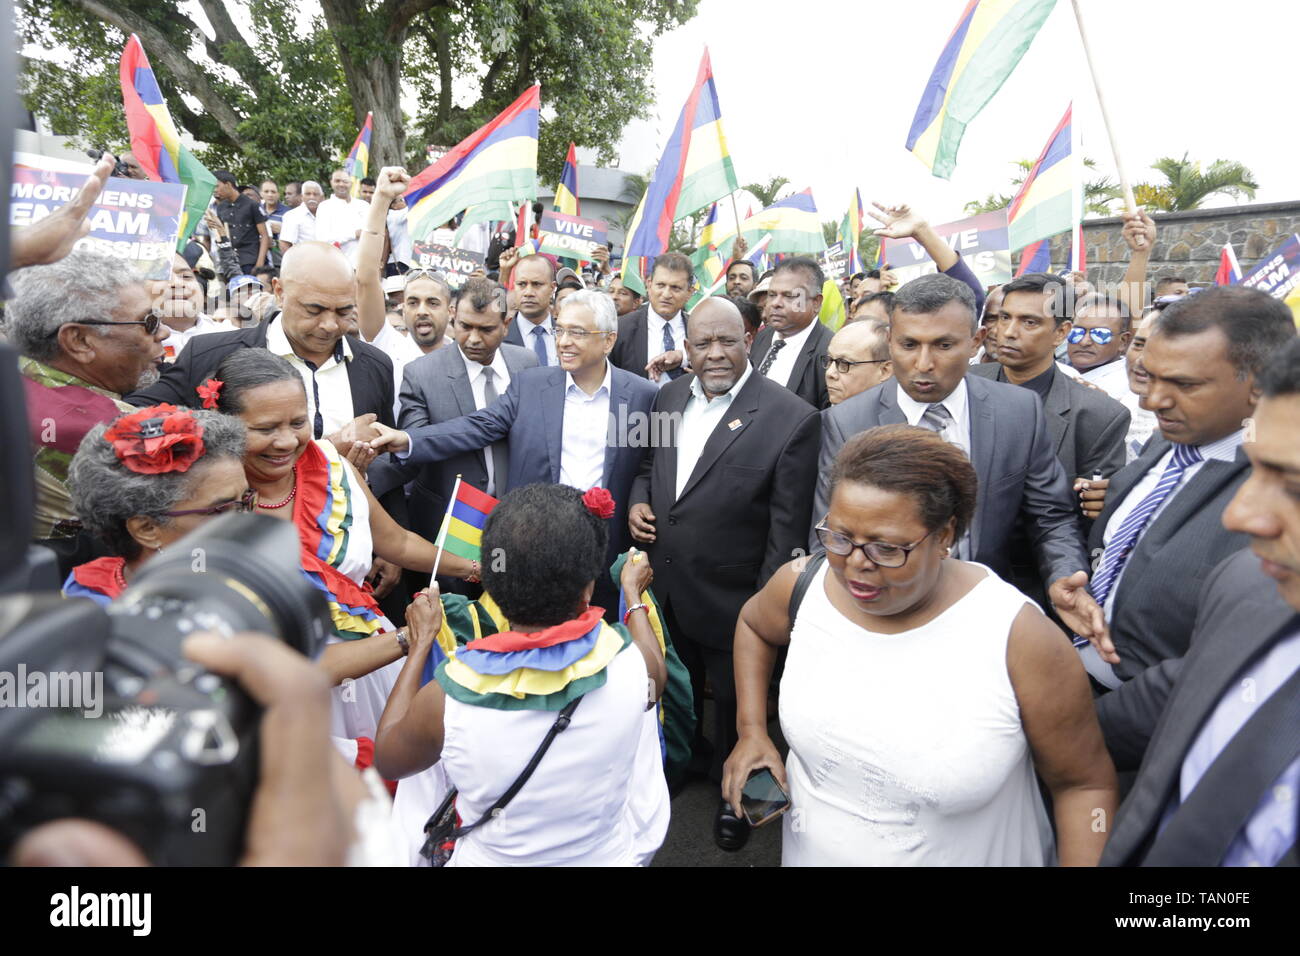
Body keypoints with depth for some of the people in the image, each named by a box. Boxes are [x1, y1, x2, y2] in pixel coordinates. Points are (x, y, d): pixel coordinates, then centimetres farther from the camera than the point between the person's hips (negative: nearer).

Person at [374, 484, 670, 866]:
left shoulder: (446, 697, -29)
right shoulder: (632, 662, -27)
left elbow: (387, 759, -5)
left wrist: (421, 641, 2)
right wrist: (633, 592, 15)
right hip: (615, 855, 2)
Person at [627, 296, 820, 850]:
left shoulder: (791, 418, -19)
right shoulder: (669, 397, 1)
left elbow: (787, 528, -17)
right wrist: (638, 501, -5)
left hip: (731, 598, -5)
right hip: (664, 588, 6)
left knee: (735, 702, 18)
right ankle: (684, 760, 55)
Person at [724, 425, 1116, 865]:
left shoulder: (1017, 637, -25)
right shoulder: (802, 585, -16)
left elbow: (1083, 781, -12)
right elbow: (753, 624, 6)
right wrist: (751, 731, -2)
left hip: (968, 855, -2)